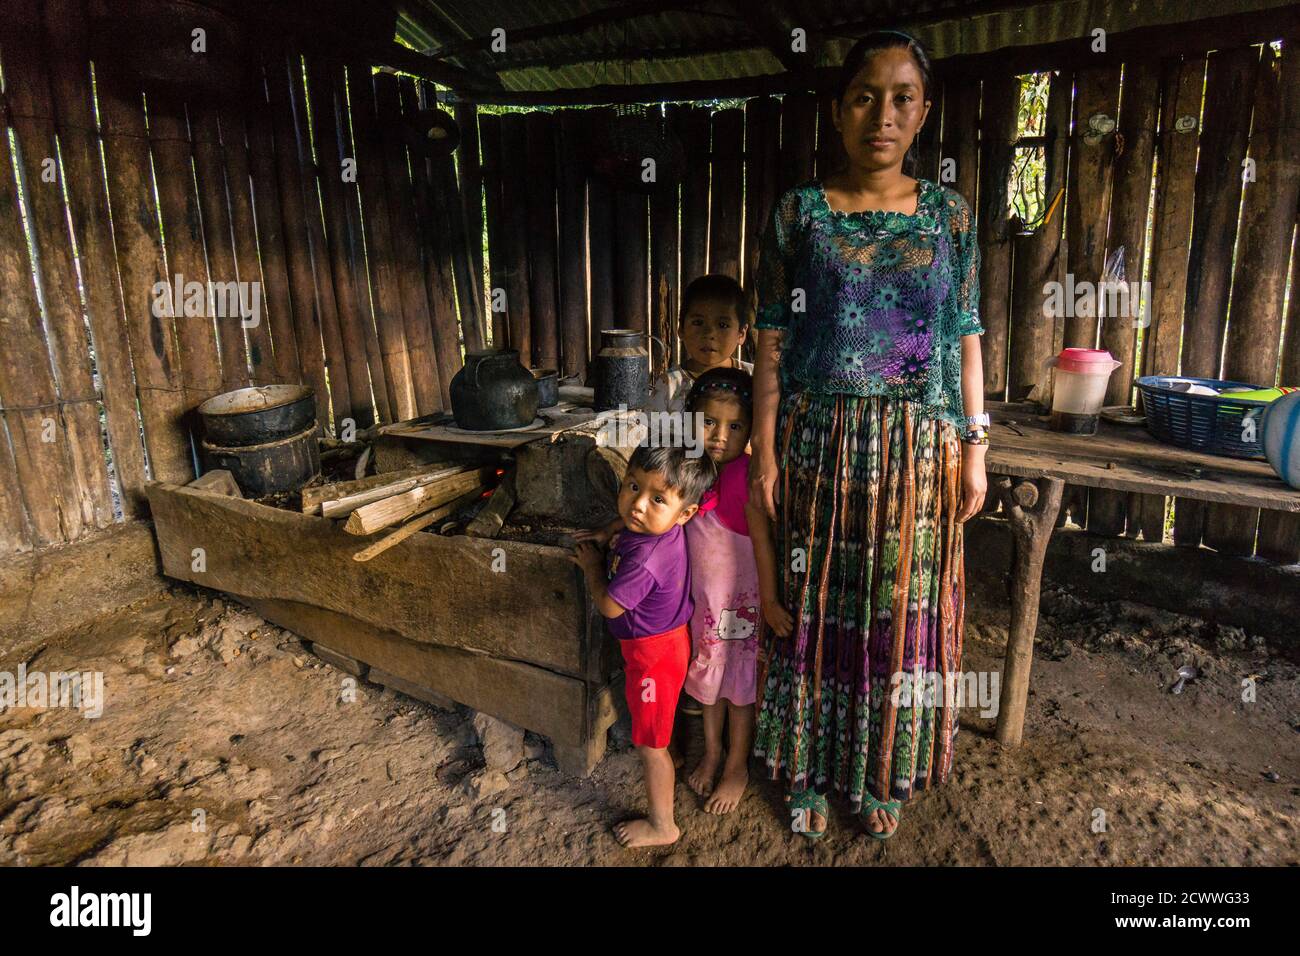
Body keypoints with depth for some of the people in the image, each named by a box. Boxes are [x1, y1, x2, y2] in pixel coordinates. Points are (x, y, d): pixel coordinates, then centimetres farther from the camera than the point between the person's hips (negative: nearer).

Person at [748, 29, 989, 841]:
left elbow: (968, 341, 7)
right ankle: (812, 772, 28)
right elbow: (772, 343, -1)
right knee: (818, 607, 8)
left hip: (917, 453, 2)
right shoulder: (797, 214, 0)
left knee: (902, 609, 10)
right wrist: (764, 454, -6)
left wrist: (975, 450, 2)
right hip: (819, 446, -1)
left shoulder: (952, 215, 5)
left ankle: (884, 775, 32)